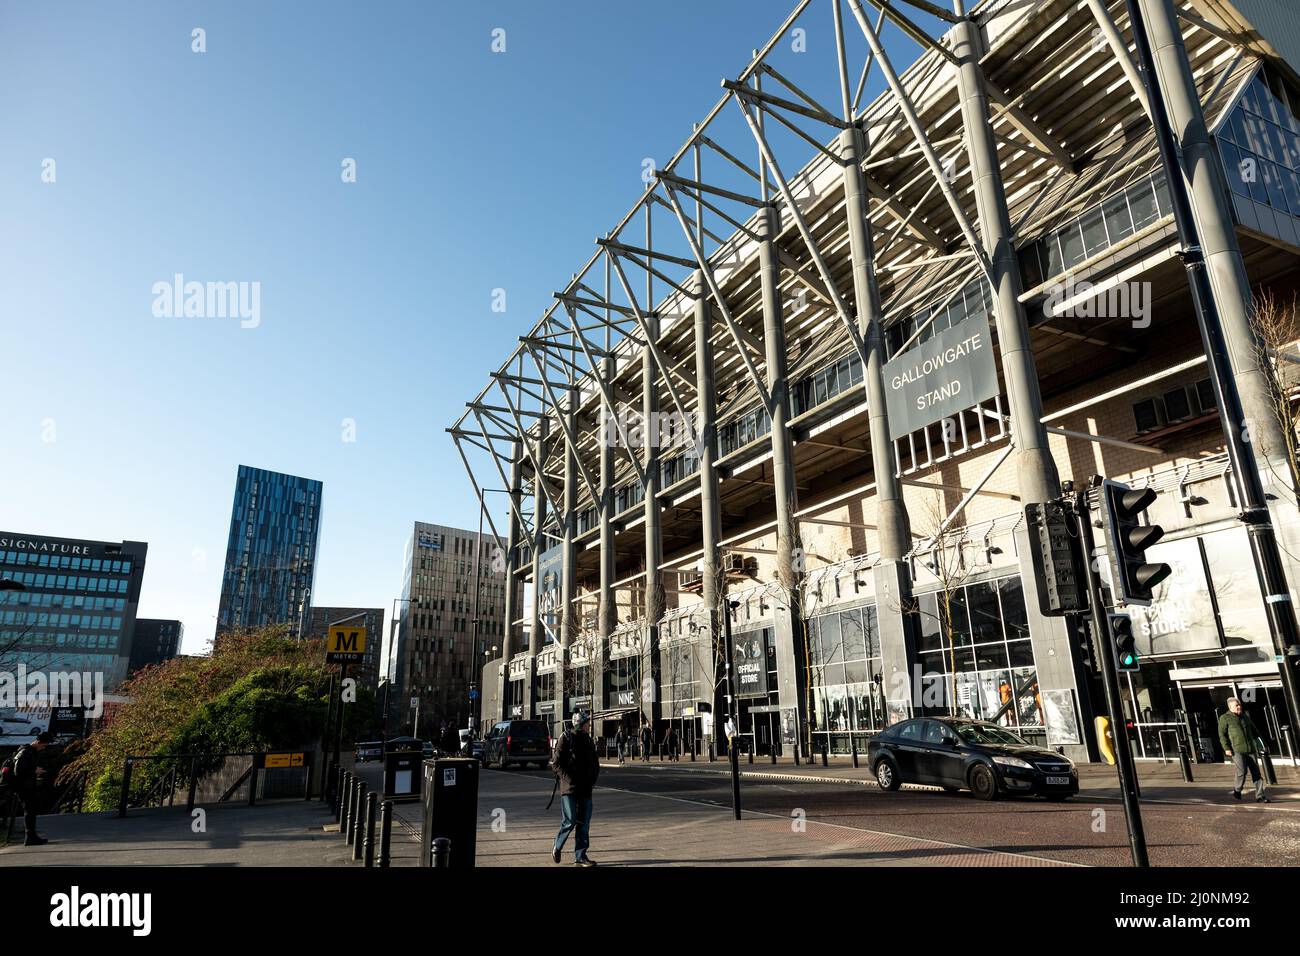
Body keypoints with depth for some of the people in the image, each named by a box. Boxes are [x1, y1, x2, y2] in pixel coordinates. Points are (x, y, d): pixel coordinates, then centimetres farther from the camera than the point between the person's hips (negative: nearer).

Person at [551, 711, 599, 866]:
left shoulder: (588, 741, 13)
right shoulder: (566, 738, -6)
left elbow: (595, 764, 20)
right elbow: (556, 764, -9)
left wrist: (592, 781, 5)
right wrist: (569, 779, -15)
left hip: (586, 789, 6)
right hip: (569, 789, -6)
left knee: (584, 823, 5)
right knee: (570, 821, -7)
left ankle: (580, 856, 13)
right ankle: (557, 848, 18)